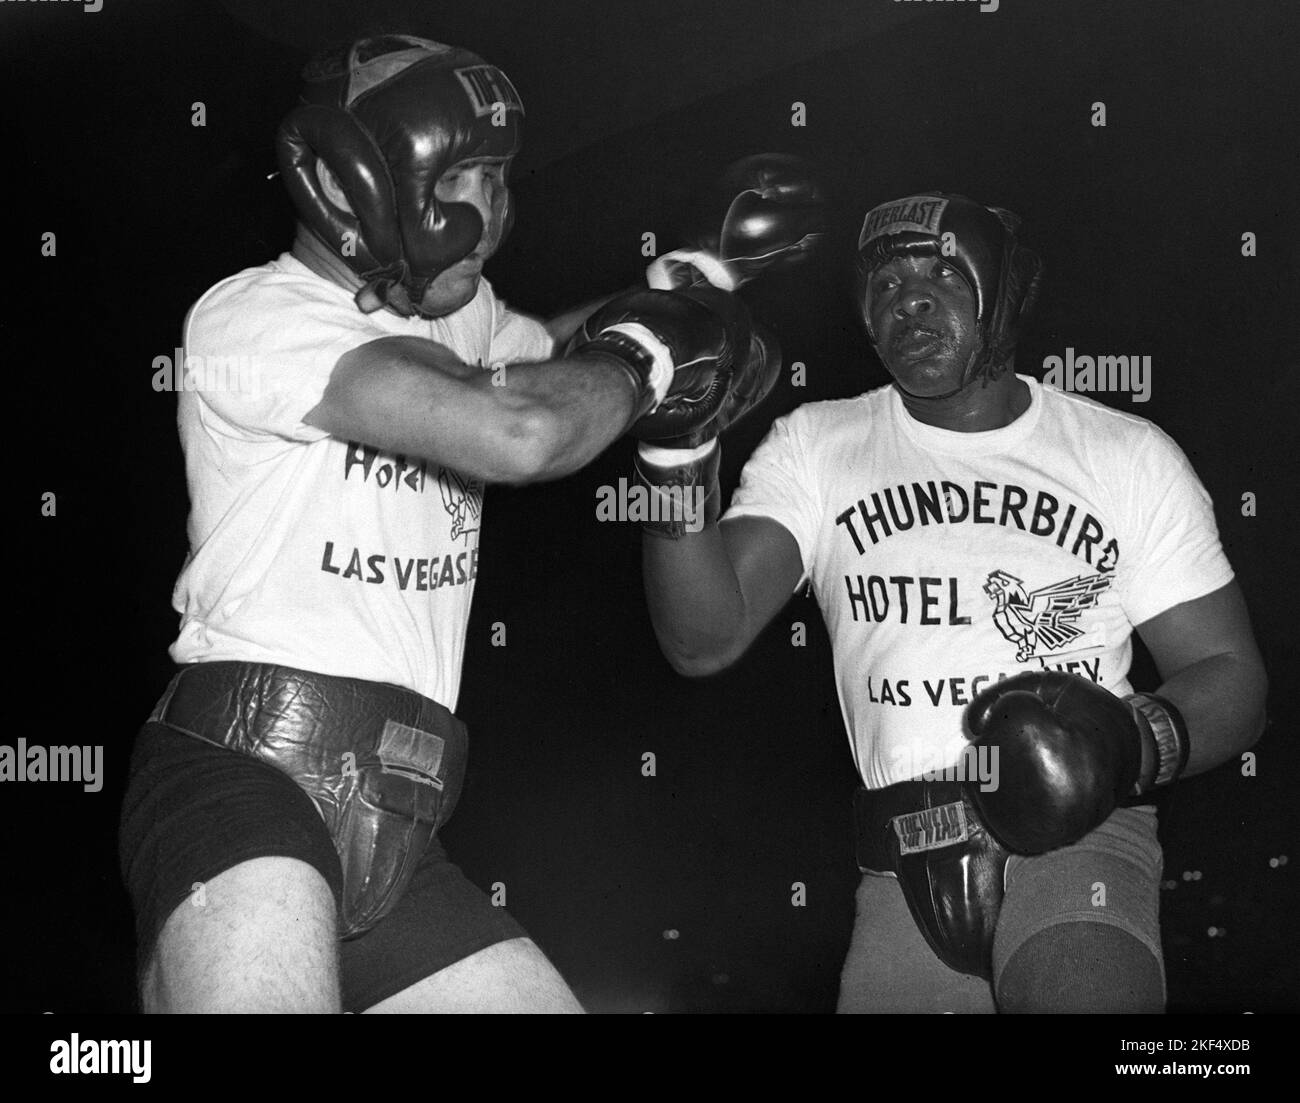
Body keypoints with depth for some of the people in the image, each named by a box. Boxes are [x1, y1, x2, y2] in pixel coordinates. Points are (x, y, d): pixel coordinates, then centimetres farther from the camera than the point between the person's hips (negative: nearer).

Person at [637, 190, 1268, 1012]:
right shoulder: (816, 447, 11)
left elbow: (1233, 678, 11)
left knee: (1081, 985, -31)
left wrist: (1138, 740, -12)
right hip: (908, 857, 3)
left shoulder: (1132, 457, 12)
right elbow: (705, 642, -3)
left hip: (1079, 827, -2)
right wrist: (679, 459, -19)